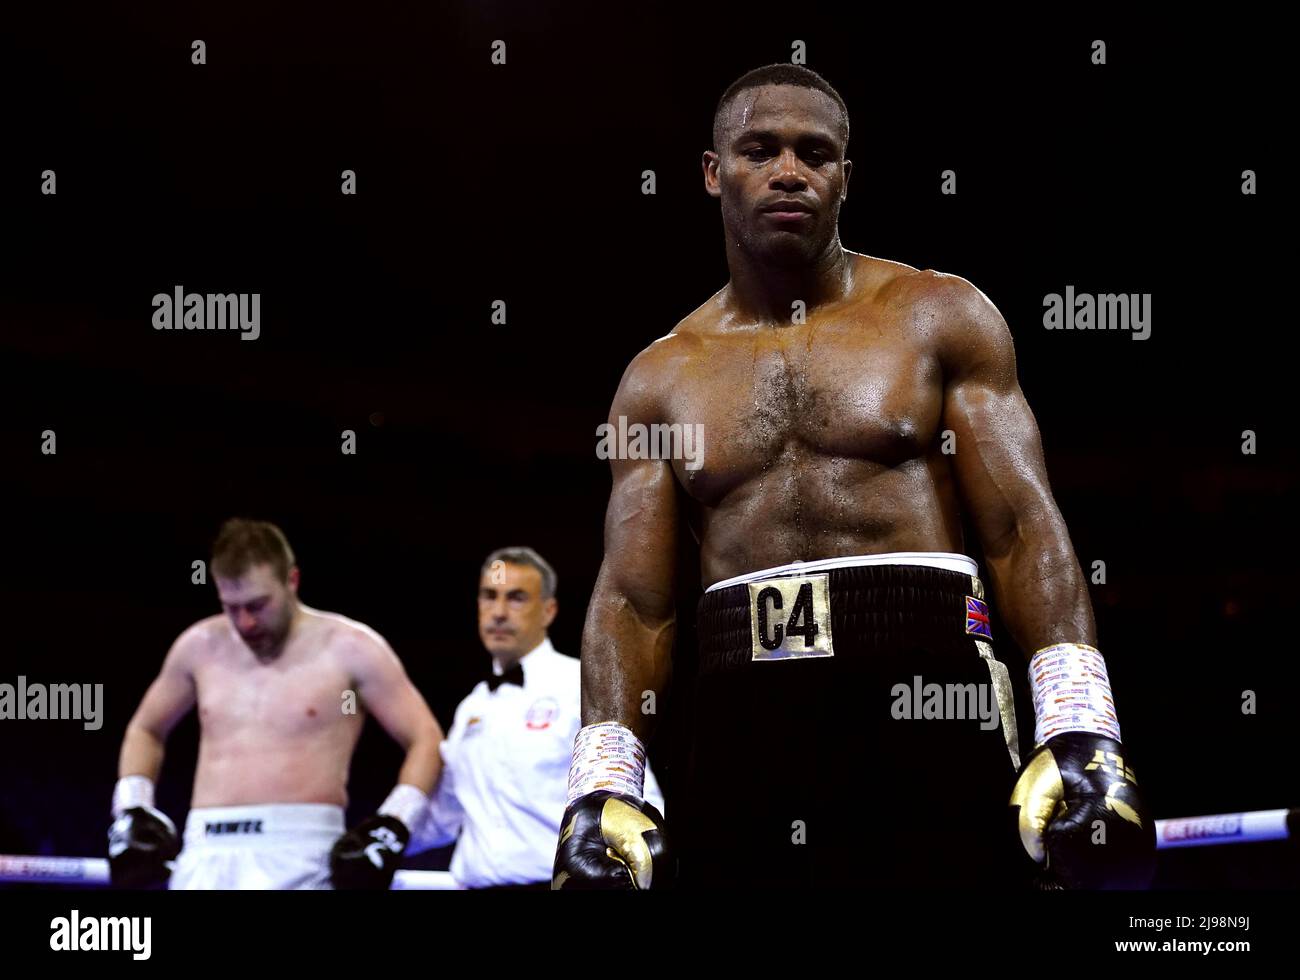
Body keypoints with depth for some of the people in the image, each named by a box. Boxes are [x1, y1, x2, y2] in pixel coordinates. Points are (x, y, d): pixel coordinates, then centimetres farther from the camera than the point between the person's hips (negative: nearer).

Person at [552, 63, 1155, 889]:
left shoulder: (941, 317, 7)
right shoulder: (661, 378, 13)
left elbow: (1025, 524, 0)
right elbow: (633, 594, 9)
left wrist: (1080, 729, -12)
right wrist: (604, 783, -5)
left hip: (926, 702, -2)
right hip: (743, 723, 2)